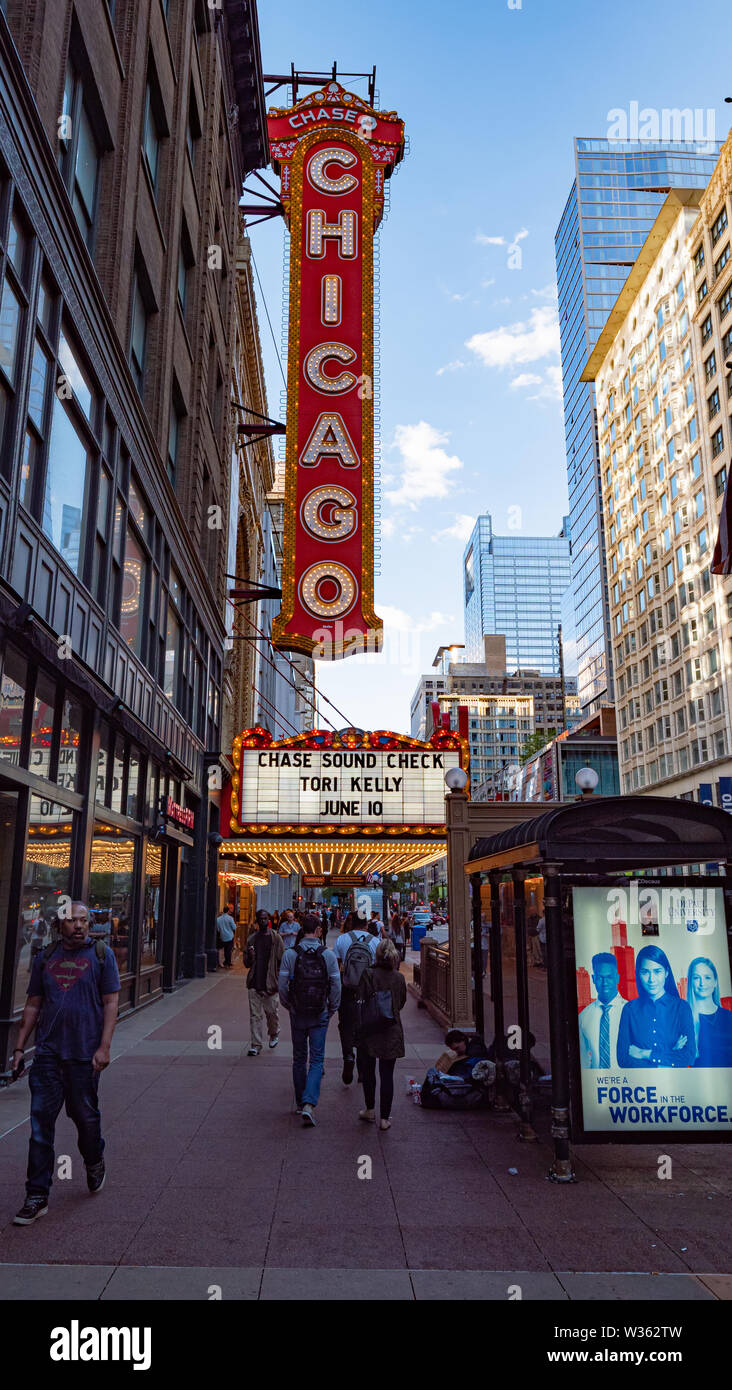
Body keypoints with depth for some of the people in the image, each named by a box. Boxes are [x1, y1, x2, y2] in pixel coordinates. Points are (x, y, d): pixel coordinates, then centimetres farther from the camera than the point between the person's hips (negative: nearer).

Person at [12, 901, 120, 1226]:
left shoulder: (101, 954, -2)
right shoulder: (46, 957, 7)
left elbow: (110, 1002, -4)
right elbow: (33, 1005, 12)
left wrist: (104, 1047, -11)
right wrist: (19, 1047, 8)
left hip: (85, 1053, -2)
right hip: (48, 1052, 2)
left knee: (85, 1115, 11)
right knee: (41, 1121, 1)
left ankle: (94, 1163, 40)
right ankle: (37, 1196, 10)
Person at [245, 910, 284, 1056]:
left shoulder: (276, 938, -1)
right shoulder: (252, 939, 8)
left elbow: (282, 960, -1)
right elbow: (247, 963, 13)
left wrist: (279, 980, -8)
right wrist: (250, 956, -10)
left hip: (270, 983, -2)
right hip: (254, 983, 2)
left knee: (272, 1012, 8)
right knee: (255, 1015, 1)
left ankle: (274, 1034, 35)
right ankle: (256, 1045, 7)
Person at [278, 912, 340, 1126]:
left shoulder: (290, 954, -7)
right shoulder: (328, 955, -7)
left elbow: (282, 985, -6)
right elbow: (336, 986, -5)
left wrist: (288, 1006, 10)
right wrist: (331, 1009, 9)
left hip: (297, 1013, 1)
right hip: (320, 1014, -1)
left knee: (299, 1058, 16)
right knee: (317, 1060, 3)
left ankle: (299, 1102, 25)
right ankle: (309, 1103, -12)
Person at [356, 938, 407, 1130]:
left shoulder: (368, 974, -12)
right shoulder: (399, 978, -3)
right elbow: (402, 1003, 9)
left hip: (370, 1031, -2)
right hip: (392, 1032, 2)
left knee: (368, 1071, 16)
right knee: (387, 1075, 7)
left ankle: (370, 1109, 26)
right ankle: (384, 1117, 9)